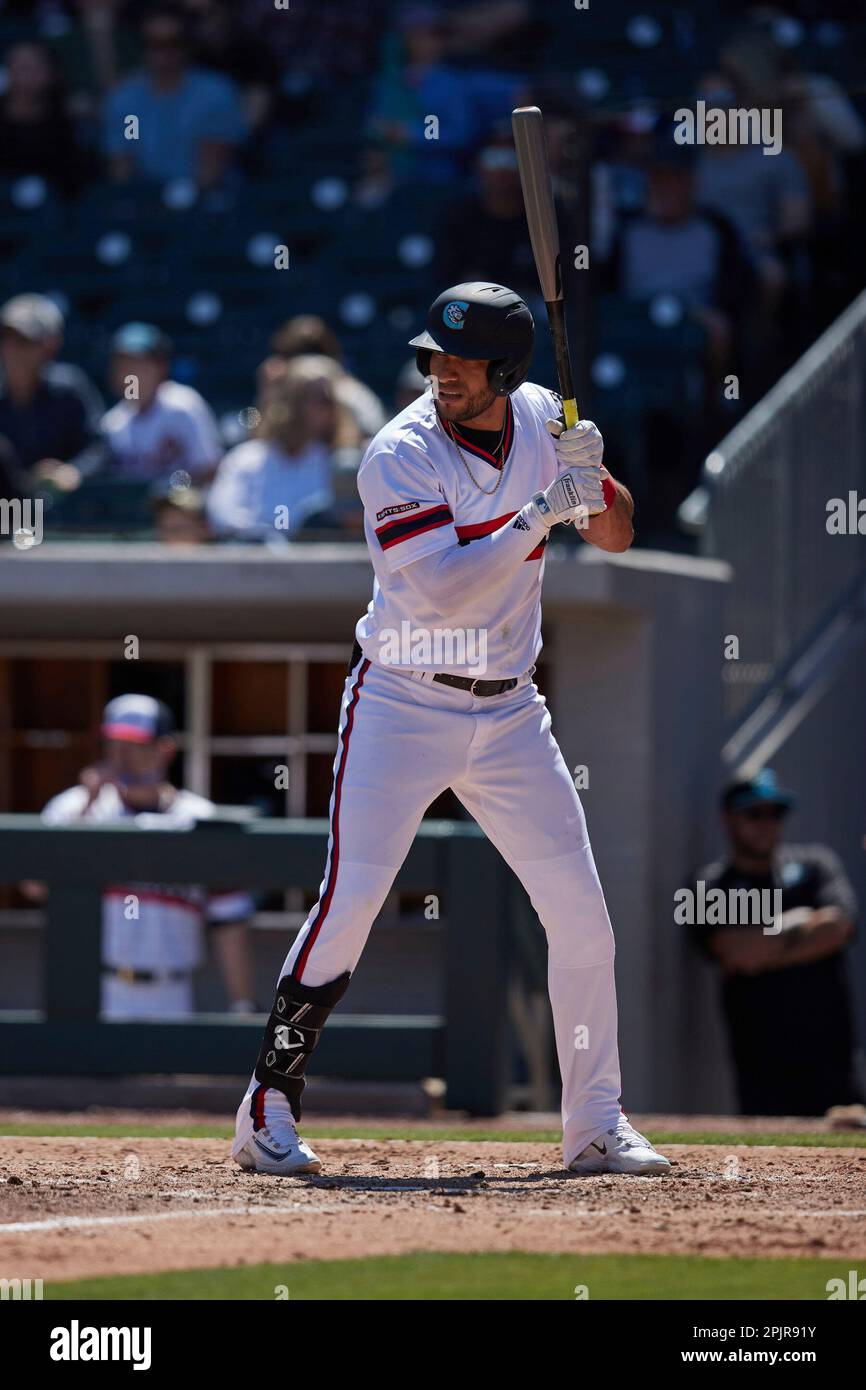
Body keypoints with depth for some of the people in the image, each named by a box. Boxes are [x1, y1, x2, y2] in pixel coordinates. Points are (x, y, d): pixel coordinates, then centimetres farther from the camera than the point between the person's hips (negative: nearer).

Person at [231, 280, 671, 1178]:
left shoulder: (540, 418, 1)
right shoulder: (400, 456, -17)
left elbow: (617, 535, 9)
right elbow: (441, 590, -27)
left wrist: (591, 476, -12)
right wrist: (543, 509, -28)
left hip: (508, 713, 5)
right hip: (402, 707, -5)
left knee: (581, 916, 3)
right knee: (349, 901, -14)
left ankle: (596, 1126, 13)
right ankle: (268, 1114, -5)